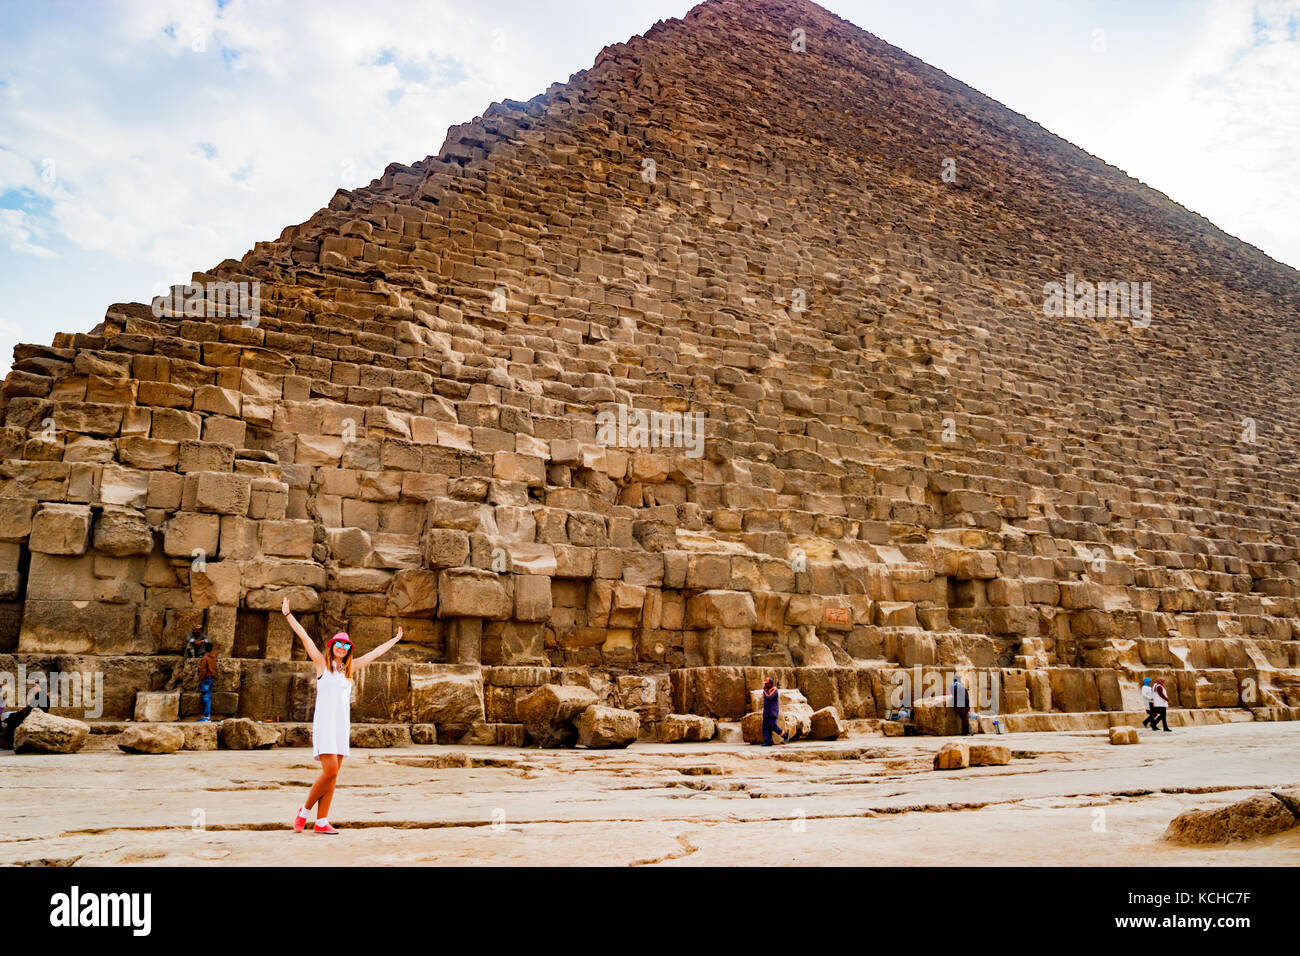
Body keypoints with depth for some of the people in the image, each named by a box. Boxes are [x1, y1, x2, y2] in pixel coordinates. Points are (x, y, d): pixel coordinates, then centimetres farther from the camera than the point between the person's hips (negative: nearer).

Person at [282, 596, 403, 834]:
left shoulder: (349, 668, 14)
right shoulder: (321, 663, 4)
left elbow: (375, 653, 23)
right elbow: (303, 637, 0)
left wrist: (395, 640, 31)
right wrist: (288, 614, -3)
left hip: (342, 725, 5)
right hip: (324, 723, -5)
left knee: (333, 775, 2)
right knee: (330, 770, -14)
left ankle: (321, 821, 6)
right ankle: (304, 811, 5)